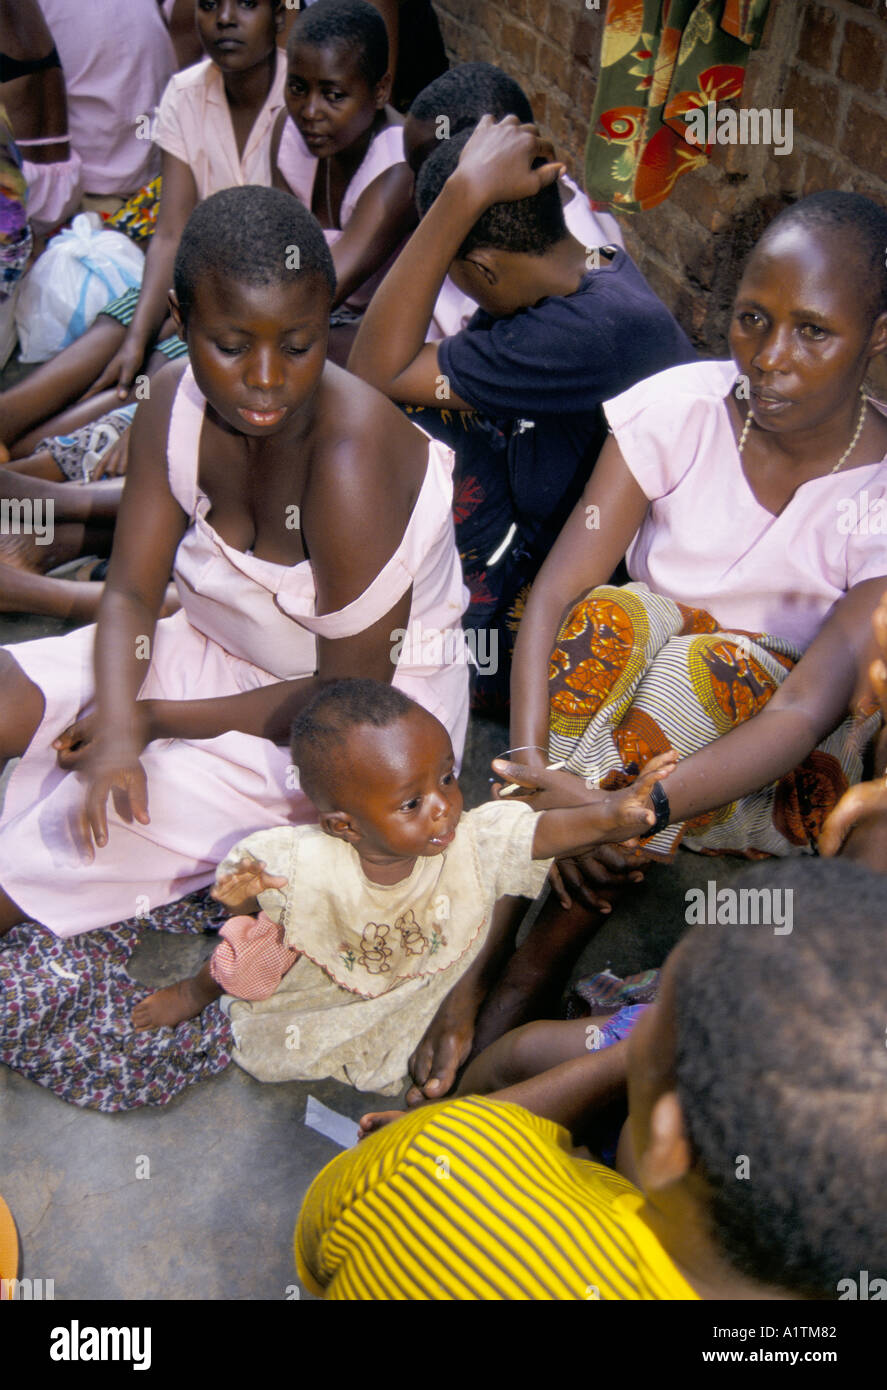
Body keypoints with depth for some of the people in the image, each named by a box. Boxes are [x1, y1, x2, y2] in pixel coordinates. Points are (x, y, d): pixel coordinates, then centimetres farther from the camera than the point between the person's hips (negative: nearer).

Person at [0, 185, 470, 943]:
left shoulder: (351, 464, -31)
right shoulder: (176, 401, -12)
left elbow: (350, 696, -23)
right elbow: (131, 593, -7)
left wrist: (159, 720, -17)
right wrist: (116, 727, -27)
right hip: (223, 652, 7)